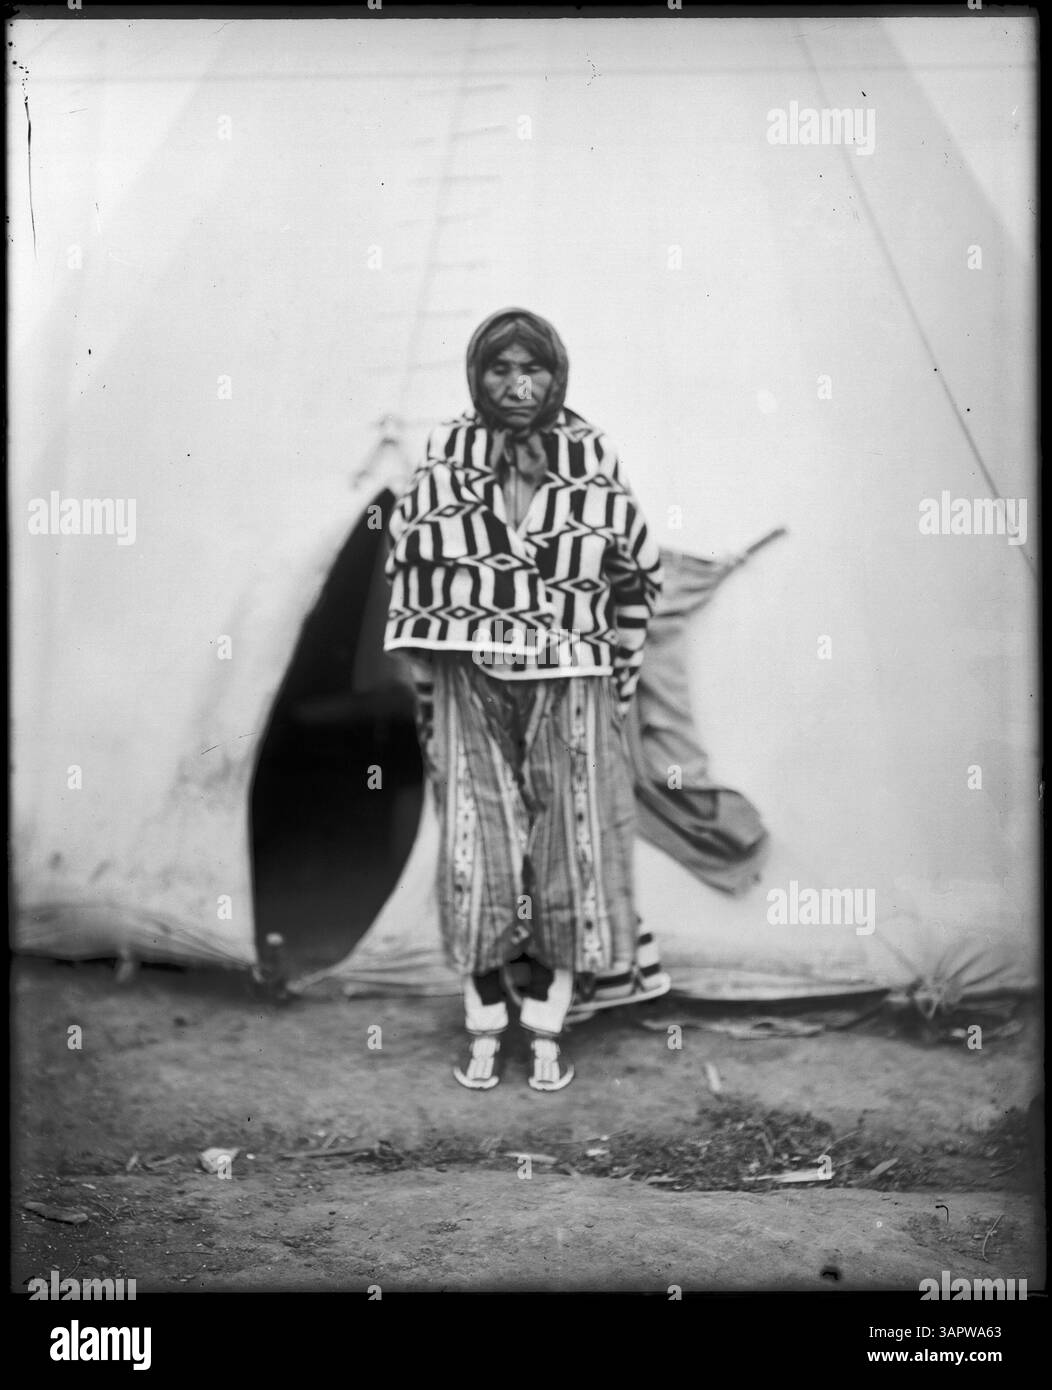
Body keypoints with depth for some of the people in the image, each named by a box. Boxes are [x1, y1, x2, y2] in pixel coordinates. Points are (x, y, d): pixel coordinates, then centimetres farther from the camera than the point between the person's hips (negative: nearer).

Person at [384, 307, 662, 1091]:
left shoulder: (592, 462, -1)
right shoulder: (443, 463, 0)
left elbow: (641, 573, 8)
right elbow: (410, 578, 4)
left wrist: (618, 675, 8)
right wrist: (426, 701, 3)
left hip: (570, 692, 0)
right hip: (468, 689, 0)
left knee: (567, 853, 4)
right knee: (476, 858, 3)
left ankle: (547, 1027, 19)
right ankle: (485, 1028, 18)